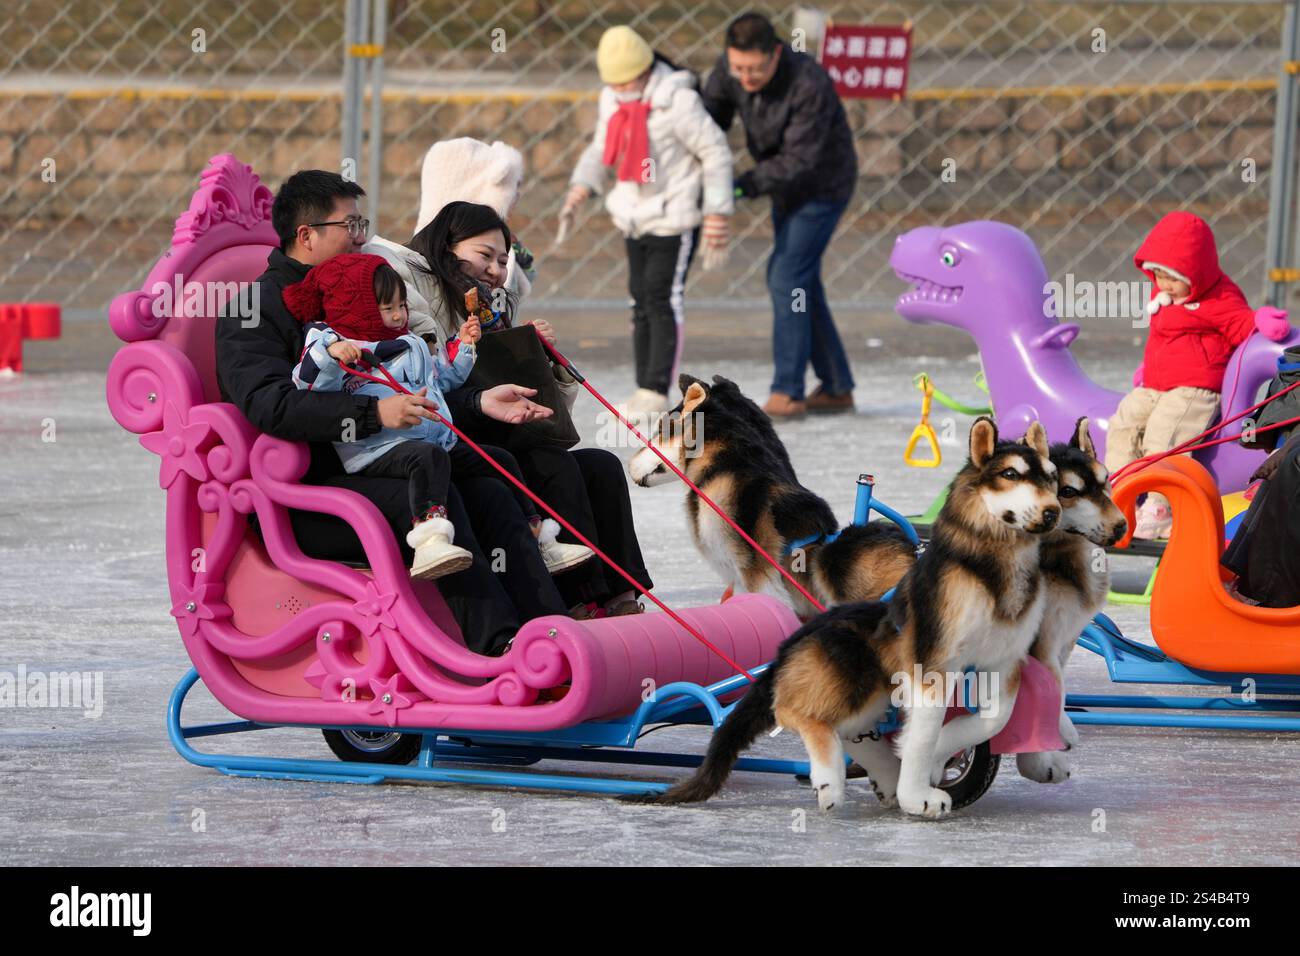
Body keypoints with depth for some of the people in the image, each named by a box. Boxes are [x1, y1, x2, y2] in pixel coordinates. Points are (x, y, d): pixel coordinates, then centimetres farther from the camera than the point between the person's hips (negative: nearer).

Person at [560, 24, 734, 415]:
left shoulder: (677, 101, -19)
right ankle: (644, 389, 12)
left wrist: (717, 212, -14)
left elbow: (715, 152, -14)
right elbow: (602, 148, 16)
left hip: (675, 218, -7)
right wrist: (582, 186, -2)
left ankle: (656, 391, -11)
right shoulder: (612, 100, 3)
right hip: (635, 217, 7)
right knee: (641, 301, 8)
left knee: (663, 299, -11)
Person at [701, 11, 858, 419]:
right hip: (785, 186, 8)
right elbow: (710, 117, -4)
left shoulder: (810, 86, -33)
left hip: (822, 185, -8)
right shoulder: (729, 69, -14)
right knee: (800, 285, 11)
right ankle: (836, 387, 21)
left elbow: (798, 159, -32)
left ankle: (788, 394, -13)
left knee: (787, 279, -15)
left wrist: (742, 187, -36)